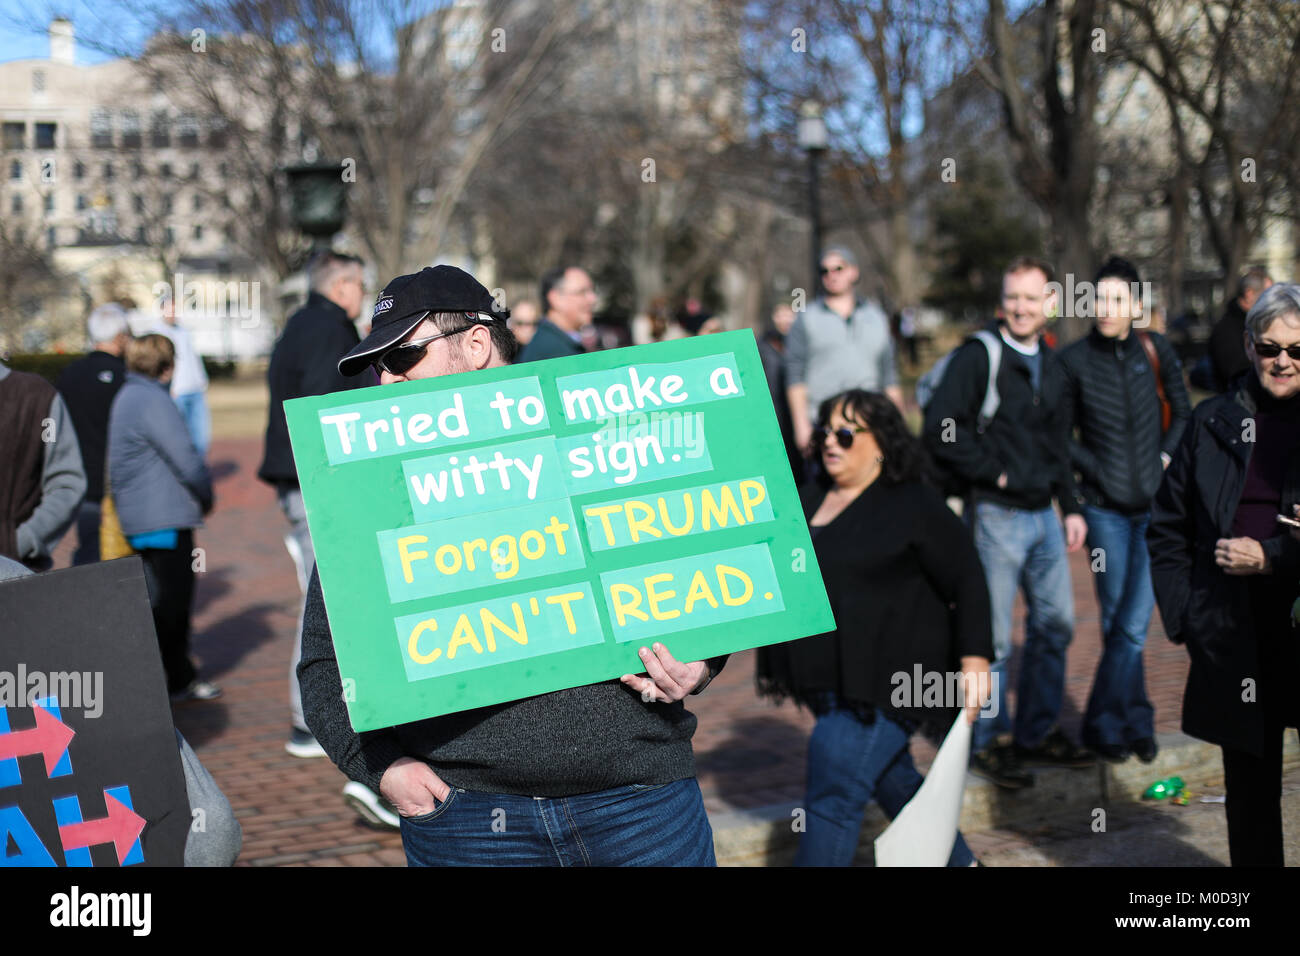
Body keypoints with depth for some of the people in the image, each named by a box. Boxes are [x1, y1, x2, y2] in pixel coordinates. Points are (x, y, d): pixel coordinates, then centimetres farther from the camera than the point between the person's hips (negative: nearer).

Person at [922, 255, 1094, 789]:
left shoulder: (1051, 365, 14)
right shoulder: (977, 357, -10)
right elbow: (942, 432, -17)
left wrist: (1071, 506, 16)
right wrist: (995, 473, -13)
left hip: (1043, 515, 8)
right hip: (996, 516, -7)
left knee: (1055, 623, 13)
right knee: (992, 637, -2)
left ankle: (1037, 734, 26)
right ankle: (988, 742, 12)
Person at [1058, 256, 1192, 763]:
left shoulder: (1156, 350, 0)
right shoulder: (1074, 359, -4)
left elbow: (1183, 413, 13)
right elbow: (1059, 435, 4)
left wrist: (1166, 458, 0)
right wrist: (1096, 469, -6)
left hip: (1155, 507, 1)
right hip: (1105, 508, -1)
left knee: (1132, 625, -2)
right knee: (1117, 622, 6)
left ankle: (1103, 722, 11)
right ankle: (1137, 718, 21)